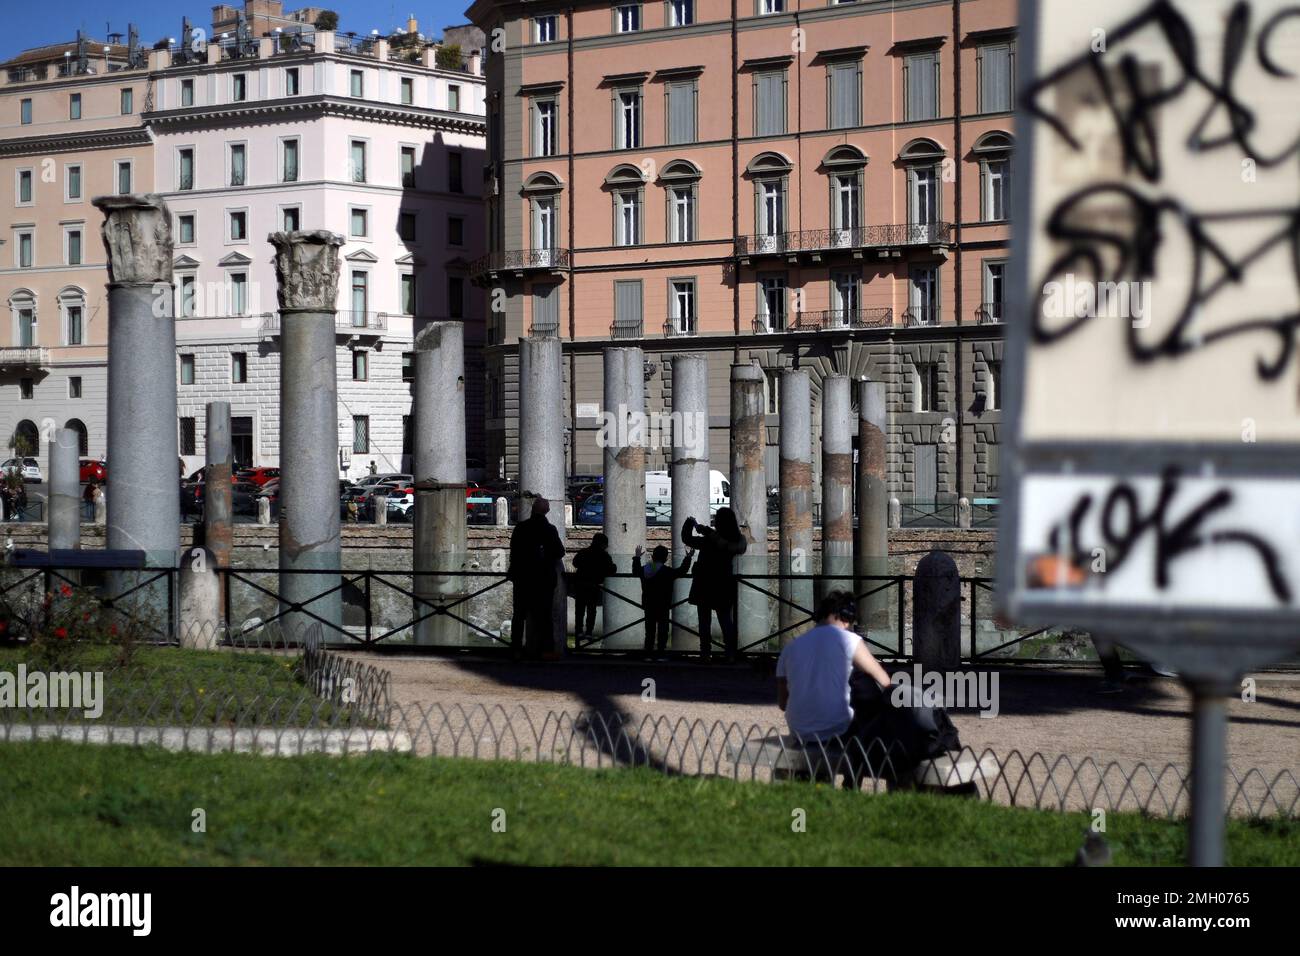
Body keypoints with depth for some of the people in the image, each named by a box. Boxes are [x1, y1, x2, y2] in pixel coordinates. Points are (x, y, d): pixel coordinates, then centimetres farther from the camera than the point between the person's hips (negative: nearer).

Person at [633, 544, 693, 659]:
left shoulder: (644, 570, 2)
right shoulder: (668, 571, -12)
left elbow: (636, 571, 23)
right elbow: (682, 571, -6)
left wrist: (637, 557, 36)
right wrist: (688, 558, 6)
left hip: (648, 606, 4)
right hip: (663, 606, -4)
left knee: (649, 631, 10)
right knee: (662, 631, 0)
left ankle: (648, 654, 7)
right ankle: (660, 653, -5)